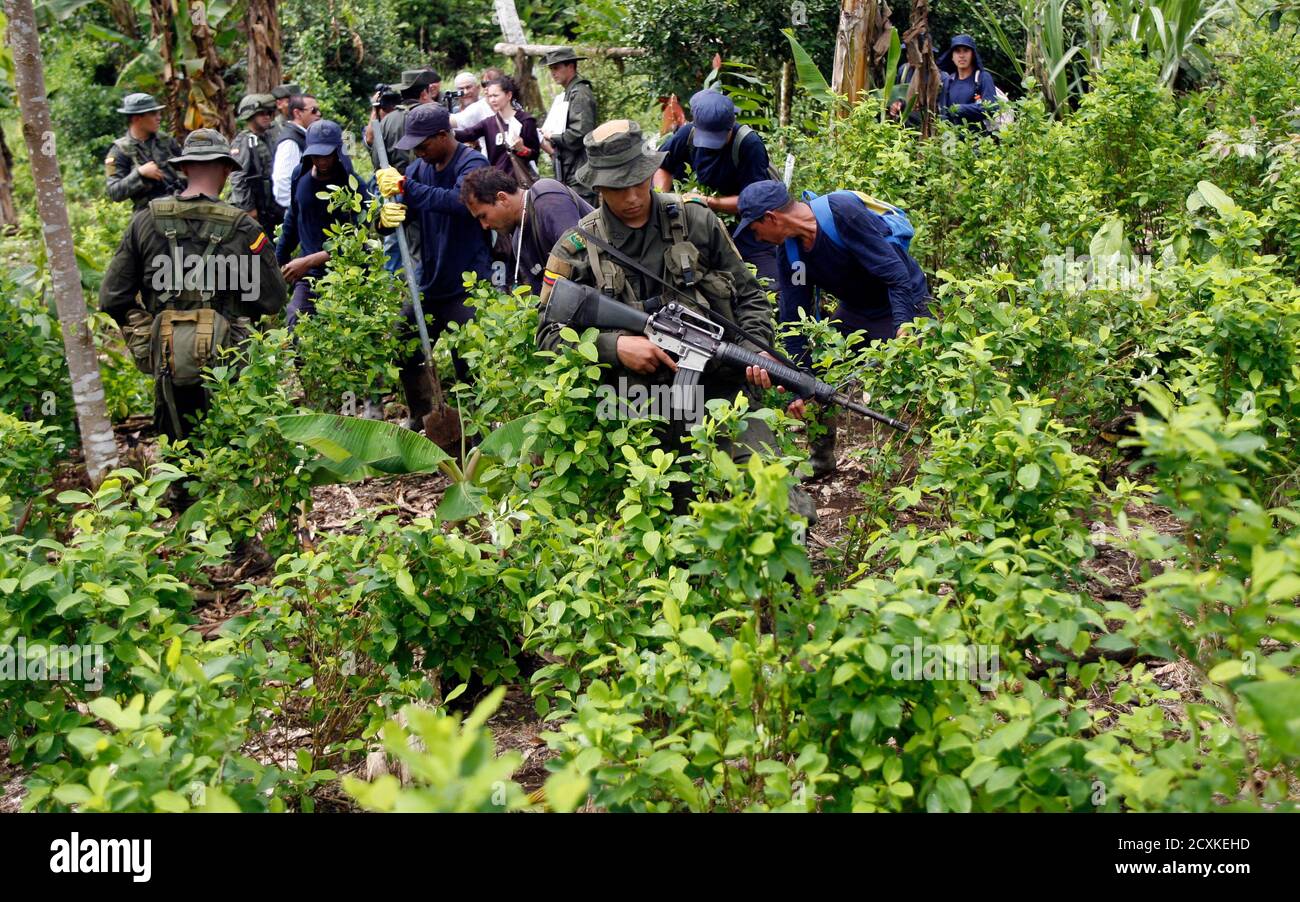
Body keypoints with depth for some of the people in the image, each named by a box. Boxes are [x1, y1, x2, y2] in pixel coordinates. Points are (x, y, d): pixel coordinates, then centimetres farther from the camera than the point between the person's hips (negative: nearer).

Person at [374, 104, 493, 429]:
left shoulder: (472, 163, -13)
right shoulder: (420, 167, 9)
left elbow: (460, 201, -33)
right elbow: (404, 210, 6)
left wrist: (405, 186, -33)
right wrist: (387, 216, -18)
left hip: (467, 287, -8)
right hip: (429, 285, 8)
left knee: (469, 365, -5)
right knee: (404, 350, 16)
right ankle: (421, 417, 34)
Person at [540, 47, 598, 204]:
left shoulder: (580, 94, -12)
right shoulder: (570, 92, 20)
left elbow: (580, 134, -21)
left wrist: (552, 138, -7)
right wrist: (554, 148, 10)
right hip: (569, 175, 10)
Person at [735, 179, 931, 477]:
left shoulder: (842, 211, -29)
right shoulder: (788, 252, -7)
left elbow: (895, 272, -31)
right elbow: (795, 319, -4)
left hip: (903, 306, -7)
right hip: (854, 312, 7)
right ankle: (821, 459, 18)